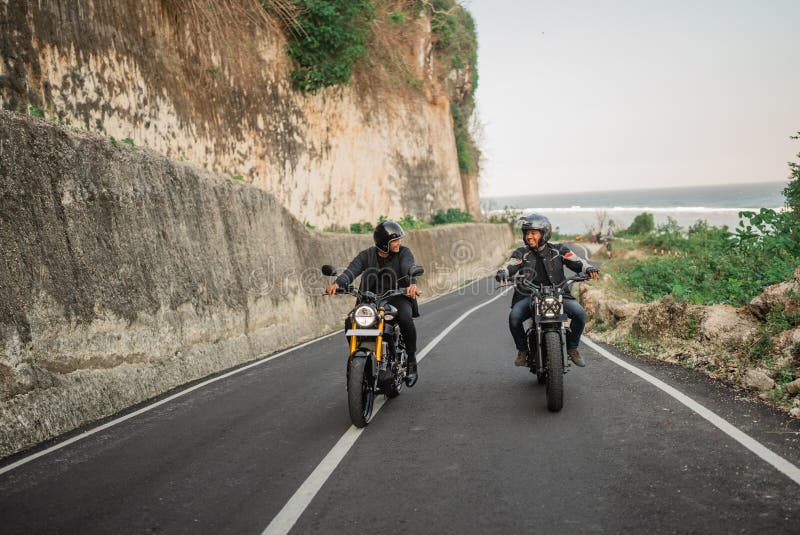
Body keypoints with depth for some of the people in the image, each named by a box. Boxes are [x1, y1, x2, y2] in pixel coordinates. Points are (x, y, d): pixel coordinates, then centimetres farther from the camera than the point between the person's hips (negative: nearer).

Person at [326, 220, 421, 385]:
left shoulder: (404, 253, -2)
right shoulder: (367, 255, 3)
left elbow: (409, 269, -22)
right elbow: (352, 270, -14)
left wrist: (412, 284, -46)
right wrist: (337, 283, -35)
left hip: (398, 297, -2)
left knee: (405, 319, -32)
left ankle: (411, 362, -12)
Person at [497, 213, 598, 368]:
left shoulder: (558, 250, 5)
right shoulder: (521, 253, 5)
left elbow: (577, 262, -2)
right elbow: (510, 266, -10)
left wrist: (589, 269, -23)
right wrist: (502, 274, -33)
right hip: (529, 295, 0)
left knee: (580, 313, -22)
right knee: (514, 317, -28)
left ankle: (572, 348, 4)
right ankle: (522, 350, -1)